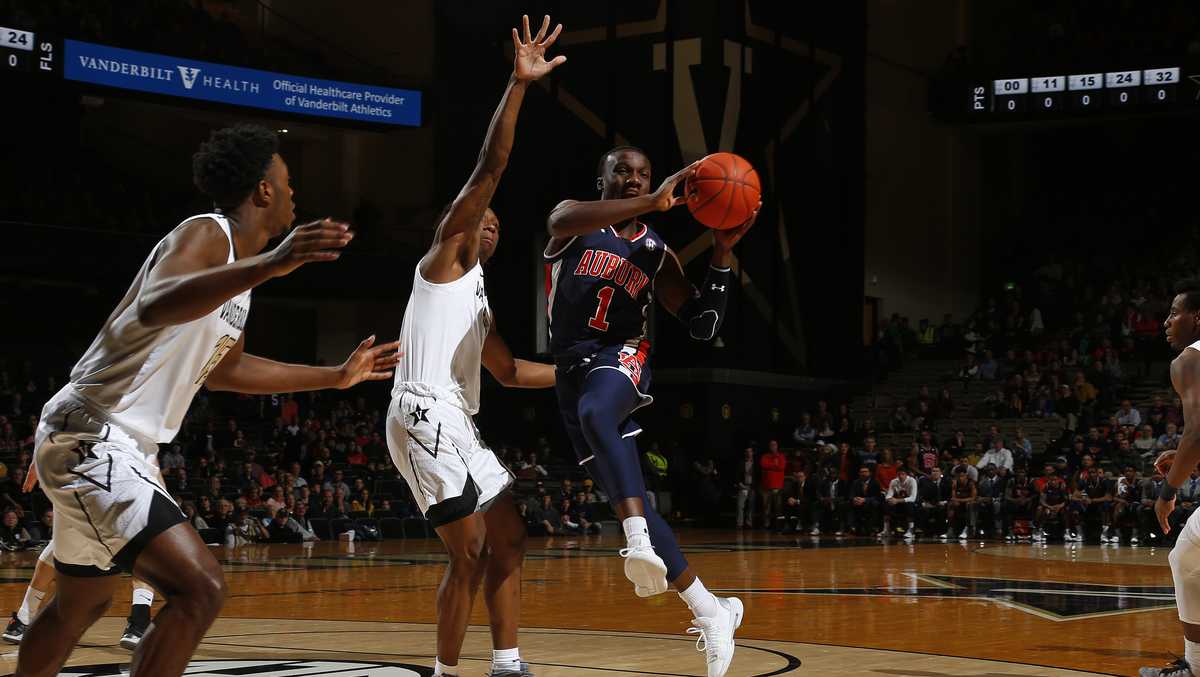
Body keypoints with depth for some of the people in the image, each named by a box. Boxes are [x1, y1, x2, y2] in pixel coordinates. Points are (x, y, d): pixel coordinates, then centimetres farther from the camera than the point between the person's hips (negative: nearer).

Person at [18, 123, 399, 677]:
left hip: (98, 444, 11)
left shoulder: (235, 266, 14)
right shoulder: (206, 234, -15)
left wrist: (337, 377, 33)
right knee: (200, 587, -21)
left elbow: (223, 369, 30)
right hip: (91, 438, -11)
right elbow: (154, 306, -37)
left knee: (80, 606, 23)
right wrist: (269, 265, -49)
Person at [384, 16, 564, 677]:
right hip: (426, 412, -10)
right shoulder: (445, 256, 5)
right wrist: (517, 85, -15)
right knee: (471, 554, -13)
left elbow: (510, 371, 33)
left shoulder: (475, 298, 29)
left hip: (455, 423, 10)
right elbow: (488, 170, -7)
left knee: (507, 540, 9)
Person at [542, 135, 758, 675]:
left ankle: (640, 542, -52)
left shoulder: (655, 252, 10)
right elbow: (566, 219, -24)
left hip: (622, 359, -1)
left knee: (594, 411, -40)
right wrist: (652, 203, -32)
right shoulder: (573, 219, 4)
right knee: (630, 503, -2)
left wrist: (722, 252, -4)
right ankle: (711, 610, 7)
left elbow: (702, 326, 7)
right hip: (574, 370, 1)